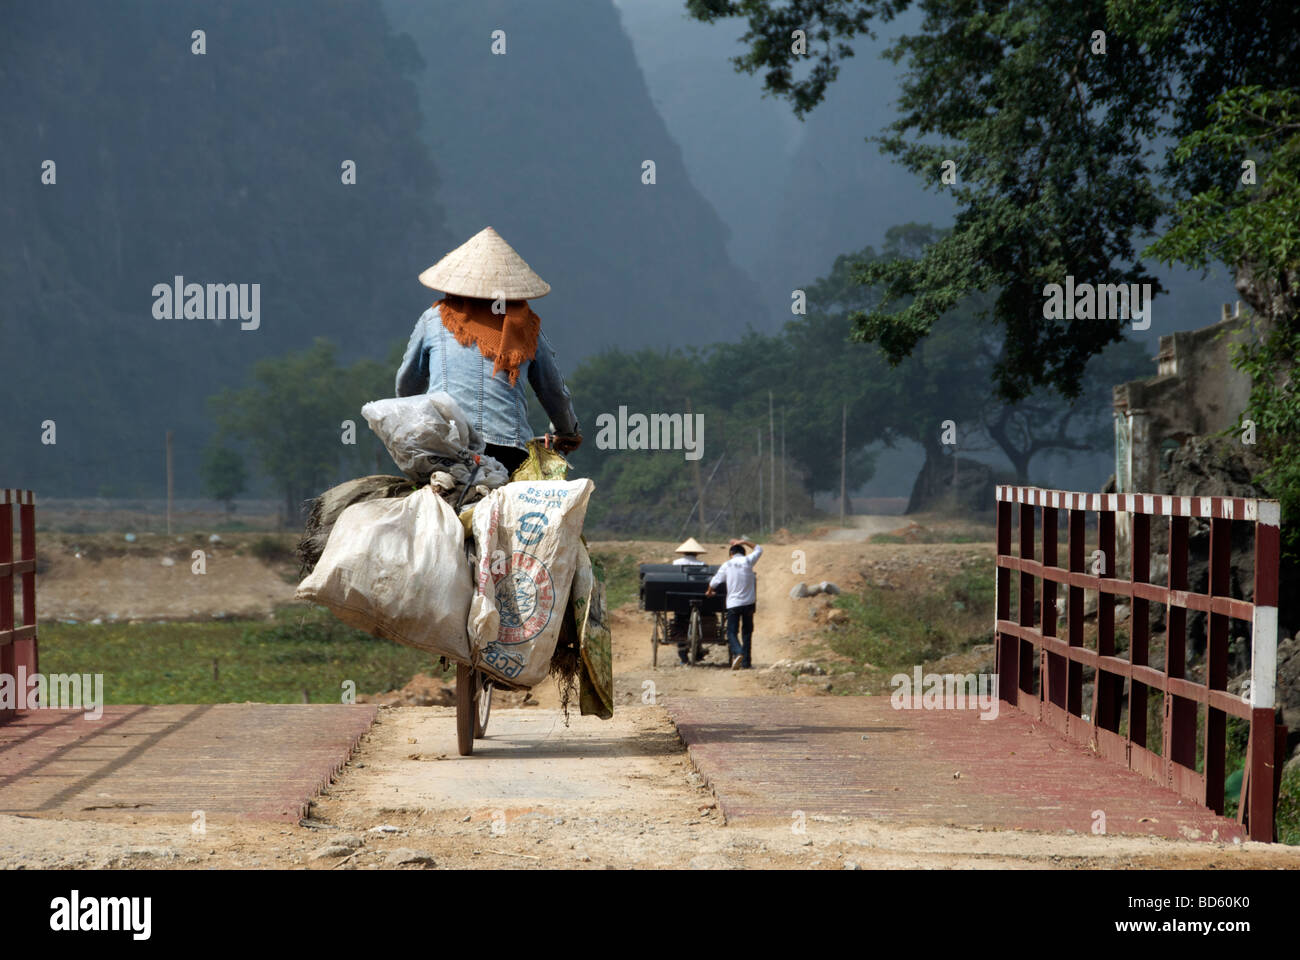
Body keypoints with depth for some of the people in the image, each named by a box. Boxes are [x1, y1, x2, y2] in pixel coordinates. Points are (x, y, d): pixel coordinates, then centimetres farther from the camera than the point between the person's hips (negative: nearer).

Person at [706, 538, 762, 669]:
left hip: (733, 603, -1)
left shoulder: (727, 565, 0)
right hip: (748, 603, 1)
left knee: (732, 632, 1)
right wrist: (743, 542, 26)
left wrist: (710, 592, 26)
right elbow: (758, 549, 21)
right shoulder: (748, 561, 1)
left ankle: (737, 653, -27)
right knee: (747, 632, 12)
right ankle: (746, 662, 11)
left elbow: (714, 582, 5)